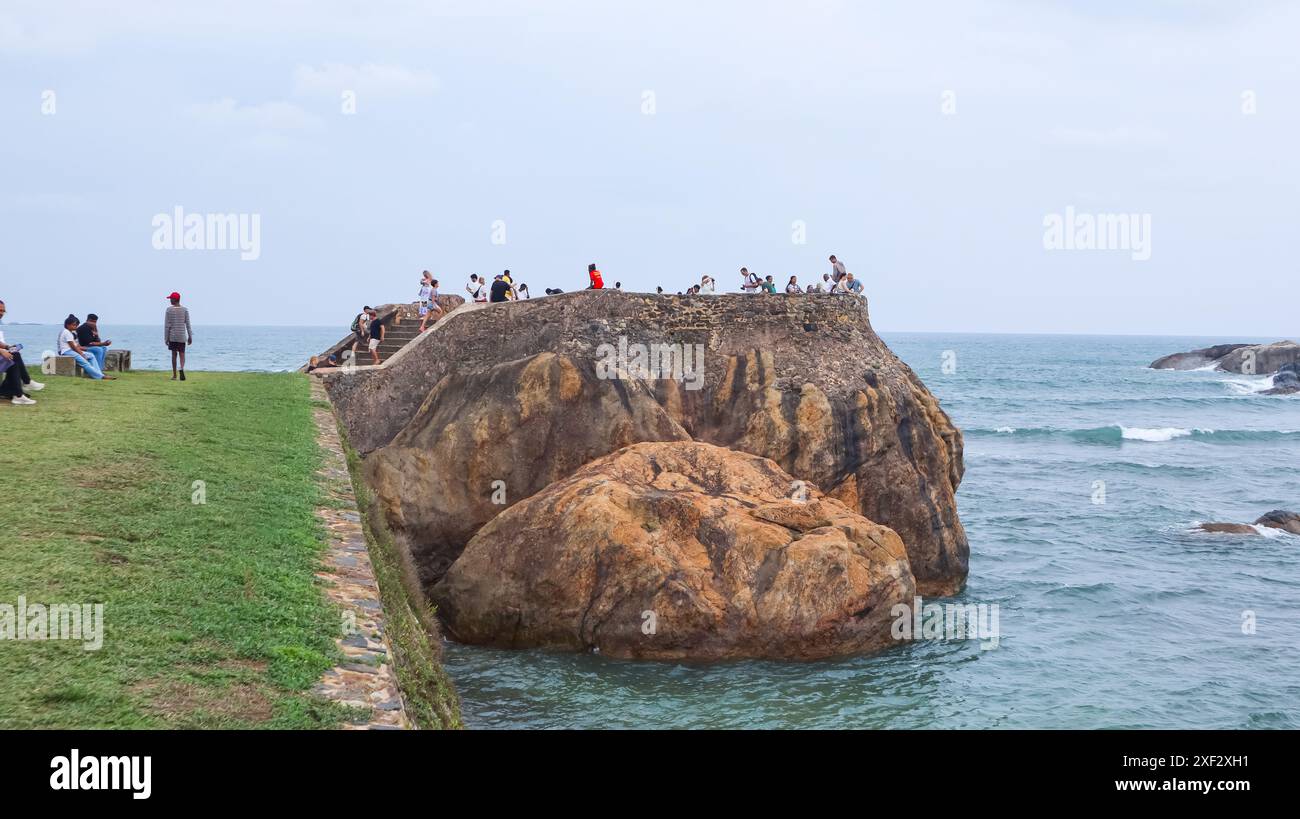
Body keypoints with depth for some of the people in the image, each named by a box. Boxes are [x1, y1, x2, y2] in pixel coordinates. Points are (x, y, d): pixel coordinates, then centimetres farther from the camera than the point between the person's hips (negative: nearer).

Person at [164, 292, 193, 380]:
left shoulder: (169, 310, -4)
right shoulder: (185, 310, 0)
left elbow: (167, 325, -4)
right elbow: (188, 324, 0)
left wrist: (166, 338, 1)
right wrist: (190, 336, 6)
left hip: (172, 336, -1)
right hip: (182, 336, 1)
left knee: (174, 354, 8)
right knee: (182, 354, 3)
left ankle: (174, 375, 9)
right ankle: (182, 368, -26)